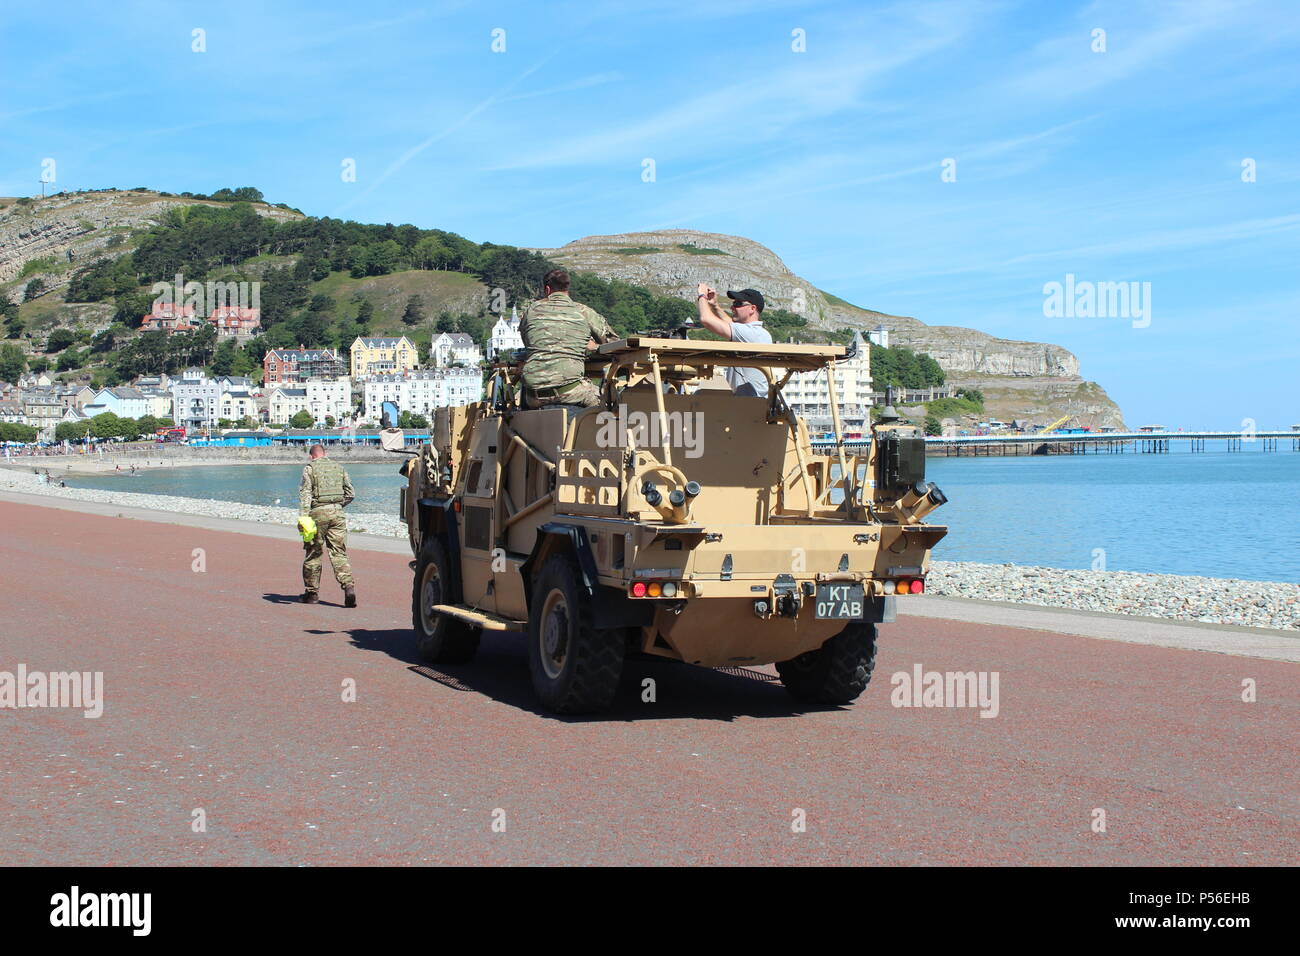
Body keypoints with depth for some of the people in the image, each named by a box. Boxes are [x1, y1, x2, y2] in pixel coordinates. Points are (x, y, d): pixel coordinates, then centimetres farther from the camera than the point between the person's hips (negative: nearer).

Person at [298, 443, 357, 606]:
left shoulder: (310, 469, 1)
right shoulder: (339, 467, 13)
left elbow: (305, 493, -10)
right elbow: (350, 493, 13)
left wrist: (303, 516, -16)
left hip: (318, 513, -3)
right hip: (337, 513, 3)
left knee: (313, 553, 8)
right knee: (339, 552, 2)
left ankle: (312, 592, 16)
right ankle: (348, 585, -17)